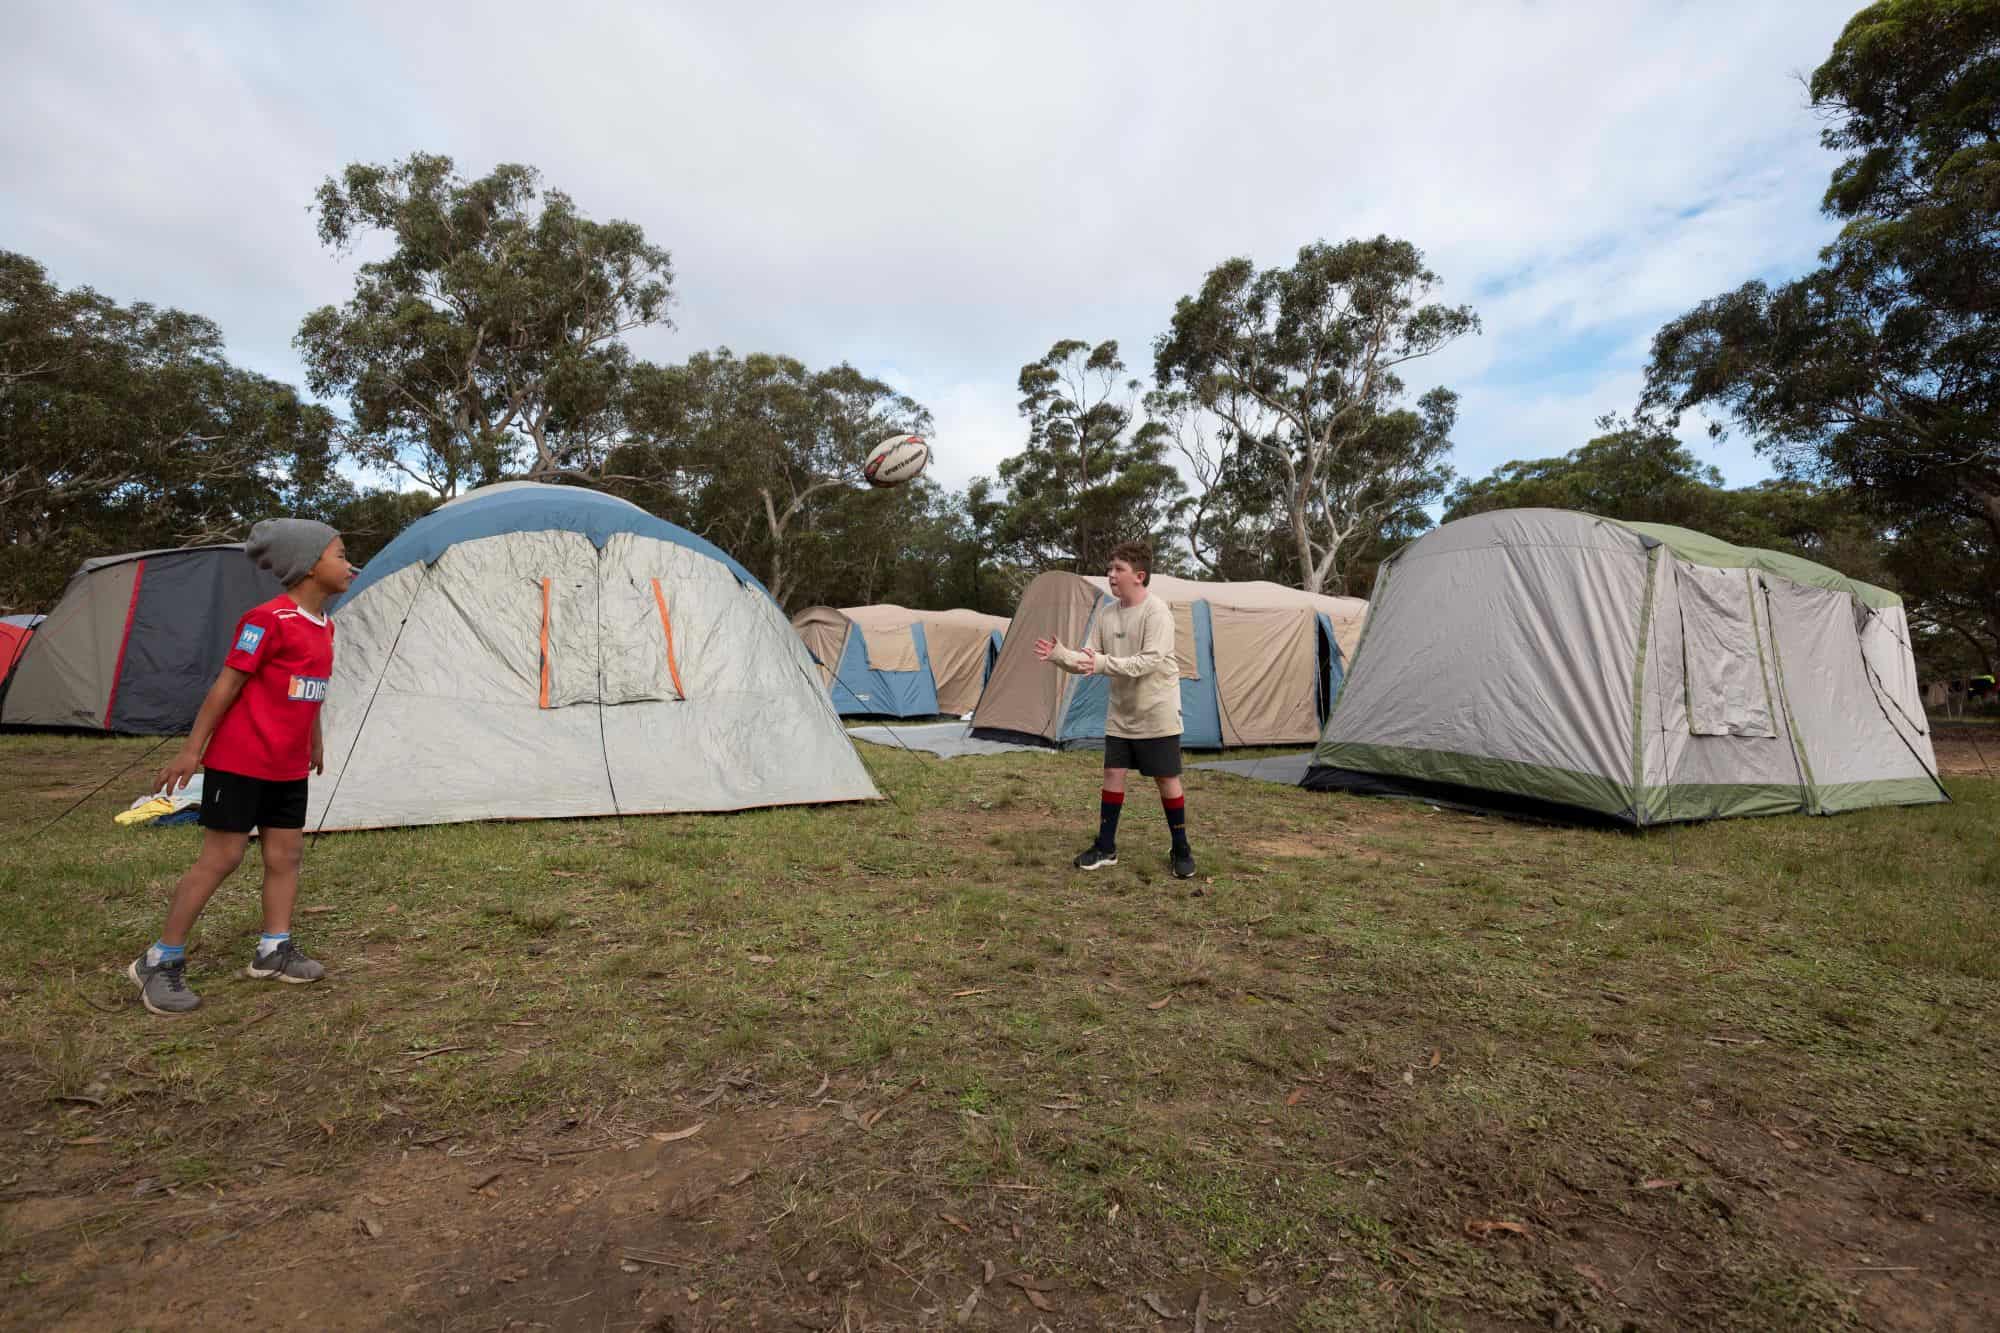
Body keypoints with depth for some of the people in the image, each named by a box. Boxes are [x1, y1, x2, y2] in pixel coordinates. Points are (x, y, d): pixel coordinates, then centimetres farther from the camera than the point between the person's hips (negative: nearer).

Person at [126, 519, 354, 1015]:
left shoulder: (324, 625, 7)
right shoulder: (267, 619, -18)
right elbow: (226, 685, -16)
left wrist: (315, 745, 26)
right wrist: (191, 749, -13)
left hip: (288, 767, 8)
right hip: (239, 761, -8)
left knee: (286, 853, 9)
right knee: (221, 857, -2)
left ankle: (274, 950, 19)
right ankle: (159, 962, 12)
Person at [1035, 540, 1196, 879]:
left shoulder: (1156, 612, -18)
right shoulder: (1105, 613, 2)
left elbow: (1150, 661, -27)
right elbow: (1087, 660, 3)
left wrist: (1104, 664, -36)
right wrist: (1059, 654, -16)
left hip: (1158, 714, -5)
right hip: (1120, 714, 6)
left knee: (1167, 779, 2)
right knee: (1113, 774, 5)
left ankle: (1181, 851, 18)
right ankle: (1105, 847, 16)